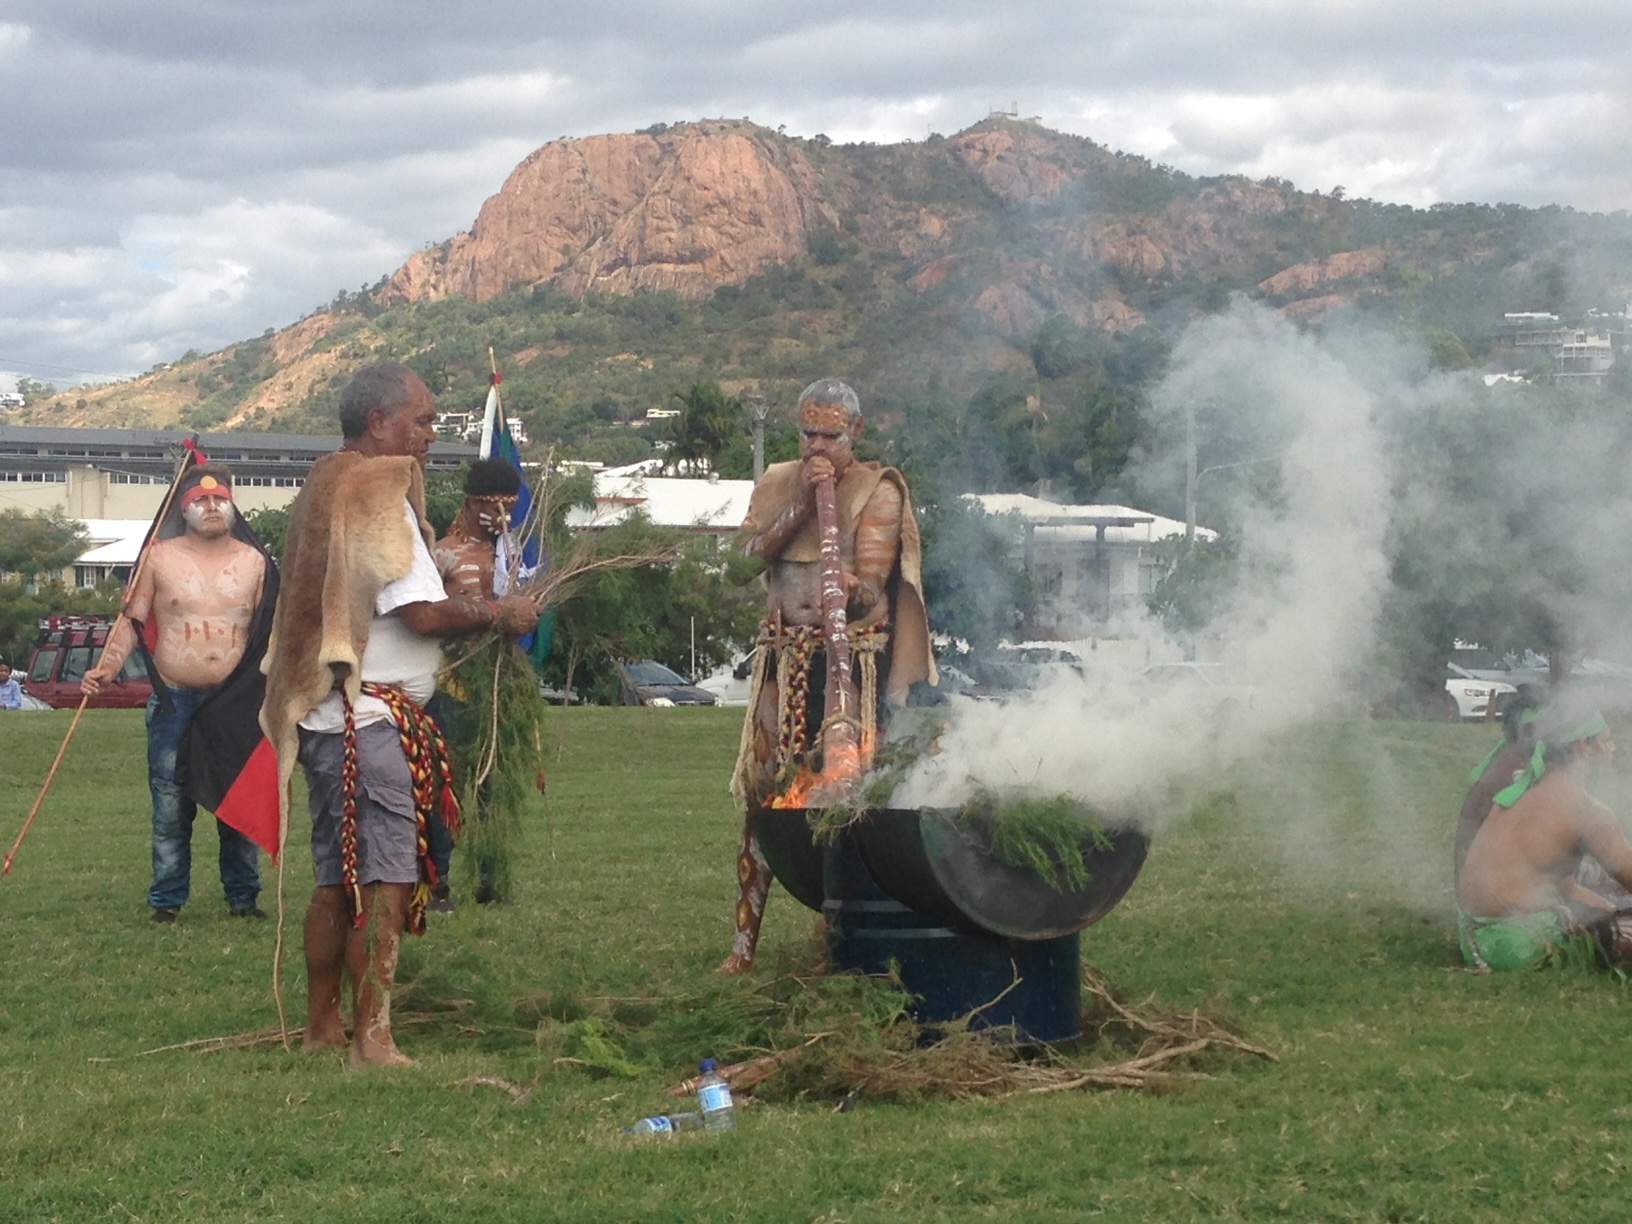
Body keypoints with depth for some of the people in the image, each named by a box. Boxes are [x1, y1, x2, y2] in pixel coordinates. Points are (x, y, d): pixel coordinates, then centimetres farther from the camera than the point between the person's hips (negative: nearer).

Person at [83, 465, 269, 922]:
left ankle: (243, 896, 13)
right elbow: (131, 621, 4)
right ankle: (166, 899, 9)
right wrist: (106, 667, -9)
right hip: (174, 700, -1)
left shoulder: (252, 560, 7)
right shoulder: (160, 556, 4)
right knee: (170, 806, 1)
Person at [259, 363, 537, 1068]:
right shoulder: (378, 497, -13)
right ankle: (372, 1040, -9)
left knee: (338, 877, 15)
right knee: (385, 880, -8)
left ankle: (322, 1024, 22)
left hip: (328, 716, 10)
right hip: (372, 718, -10)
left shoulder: (324, 488, 17)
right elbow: (425, 612, -19)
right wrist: (499, 614, -3)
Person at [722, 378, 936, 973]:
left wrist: (851, 589, -32)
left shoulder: (878, 491, 0)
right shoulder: (777, 483, 12)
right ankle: (743, 940, 3)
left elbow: (872, 583, -9)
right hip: (784, 655, 3)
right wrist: (801, 502, -11)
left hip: (853, 657, -3)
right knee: (762, 790, 0)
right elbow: (752, 554, -2)